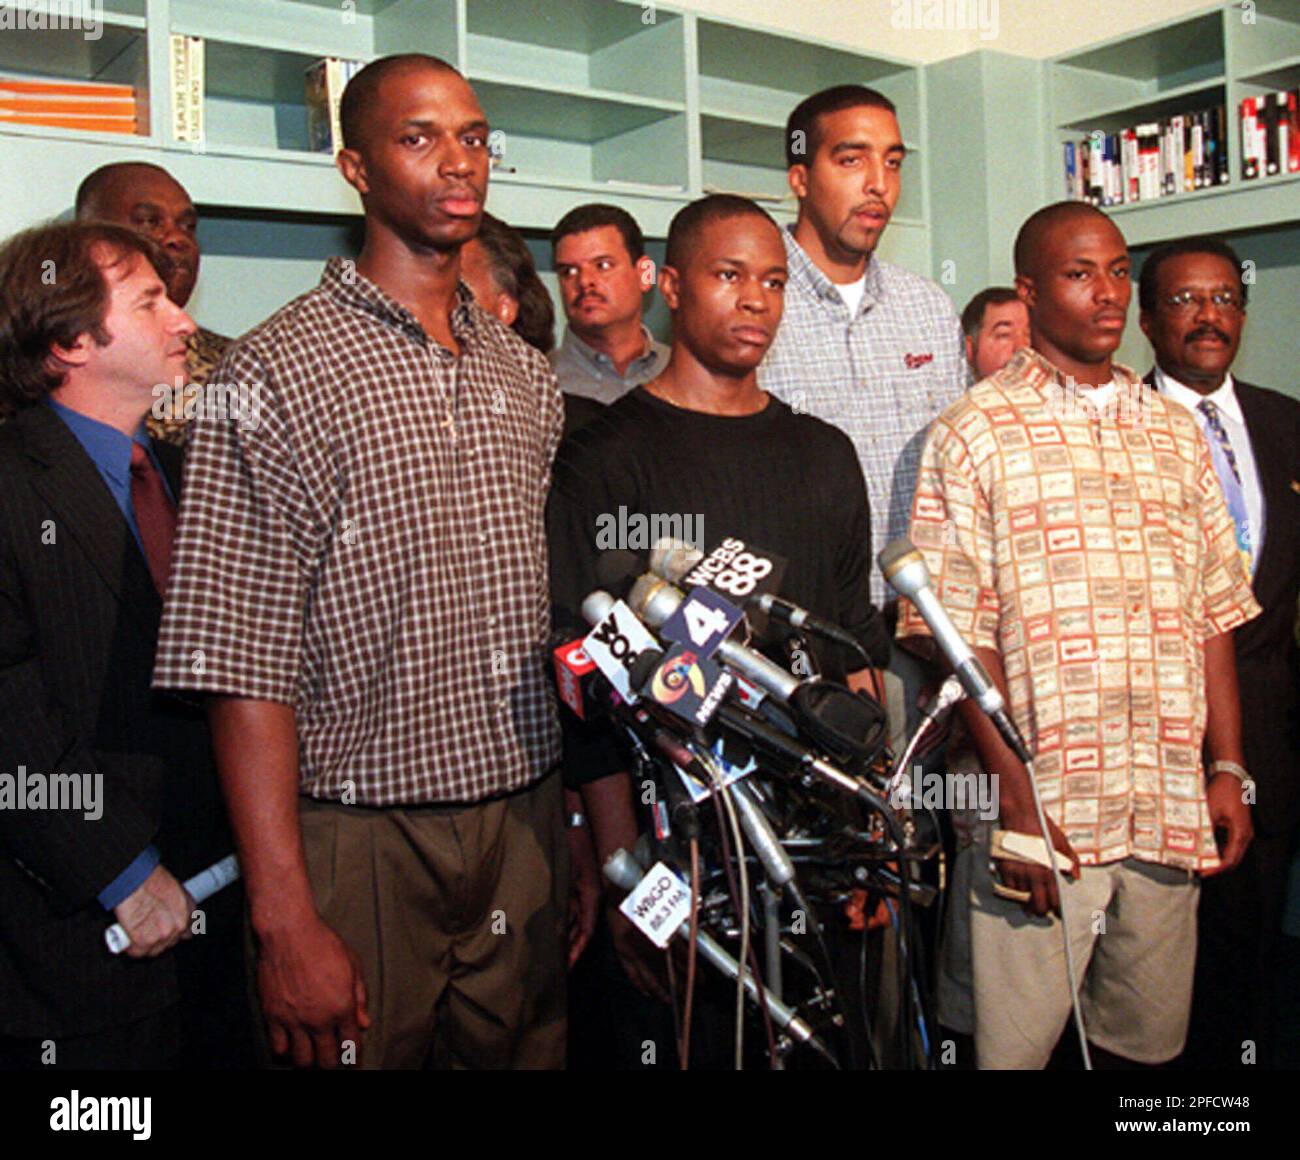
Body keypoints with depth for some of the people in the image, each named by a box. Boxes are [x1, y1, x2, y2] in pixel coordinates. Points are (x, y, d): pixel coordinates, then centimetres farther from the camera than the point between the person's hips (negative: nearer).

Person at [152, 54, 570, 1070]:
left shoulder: (527, 376, 11)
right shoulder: (277, 373, -8)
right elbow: (242, 668, -13)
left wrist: (587, 837, 11)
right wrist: (287, 920, -16)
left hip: (525, 831, 6)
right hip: (361, 843, -5)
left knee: (527, 1049, 15)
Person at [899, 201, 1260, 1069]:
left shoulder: (1176, 431, 14)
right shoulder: (977, 432, -2)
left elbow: (1216, 613, 14)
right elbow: (960, 630, -7)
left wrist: (1228, 769, 7)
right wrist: (1017, 793, -13)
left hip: (1171, 806, 5)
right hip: (1041, 804, -4)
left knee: (1148, 1037, 13)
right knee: (1017, 1040, 2)